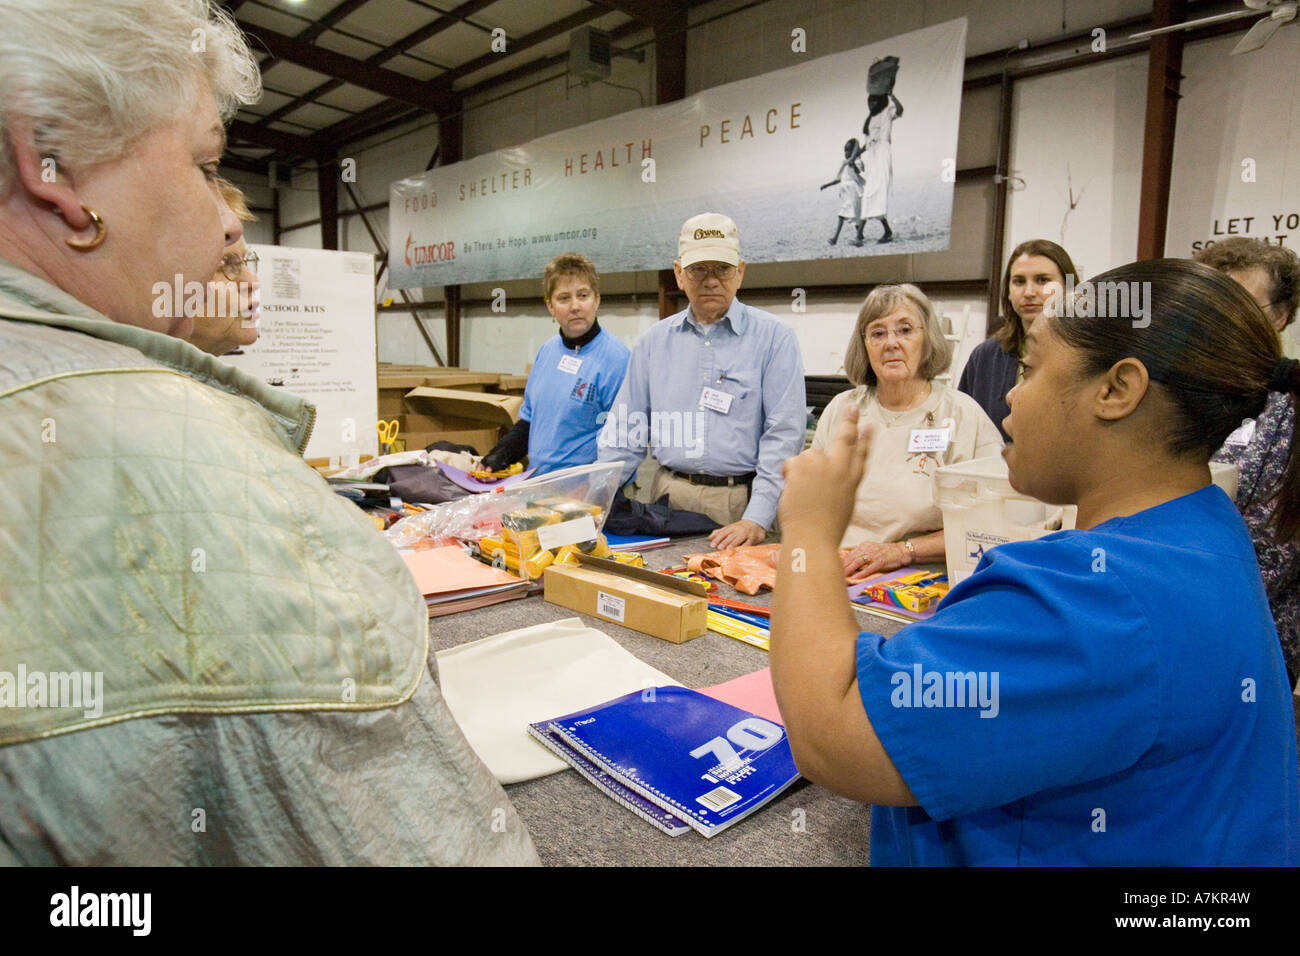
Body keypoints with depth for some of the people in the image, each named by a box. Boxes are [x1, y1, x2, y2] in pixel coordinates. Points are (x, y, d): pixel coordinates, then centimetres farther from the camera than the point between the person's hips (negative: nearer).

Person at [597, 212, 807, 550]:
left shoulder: (774, 337, 0)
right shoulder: (655, 341, 12)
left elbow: (784, 434, -7)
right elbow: (625, 432, 13)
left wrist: (756, 519, -16)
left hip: (740, 500, -2)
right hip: (669, 497, 3)